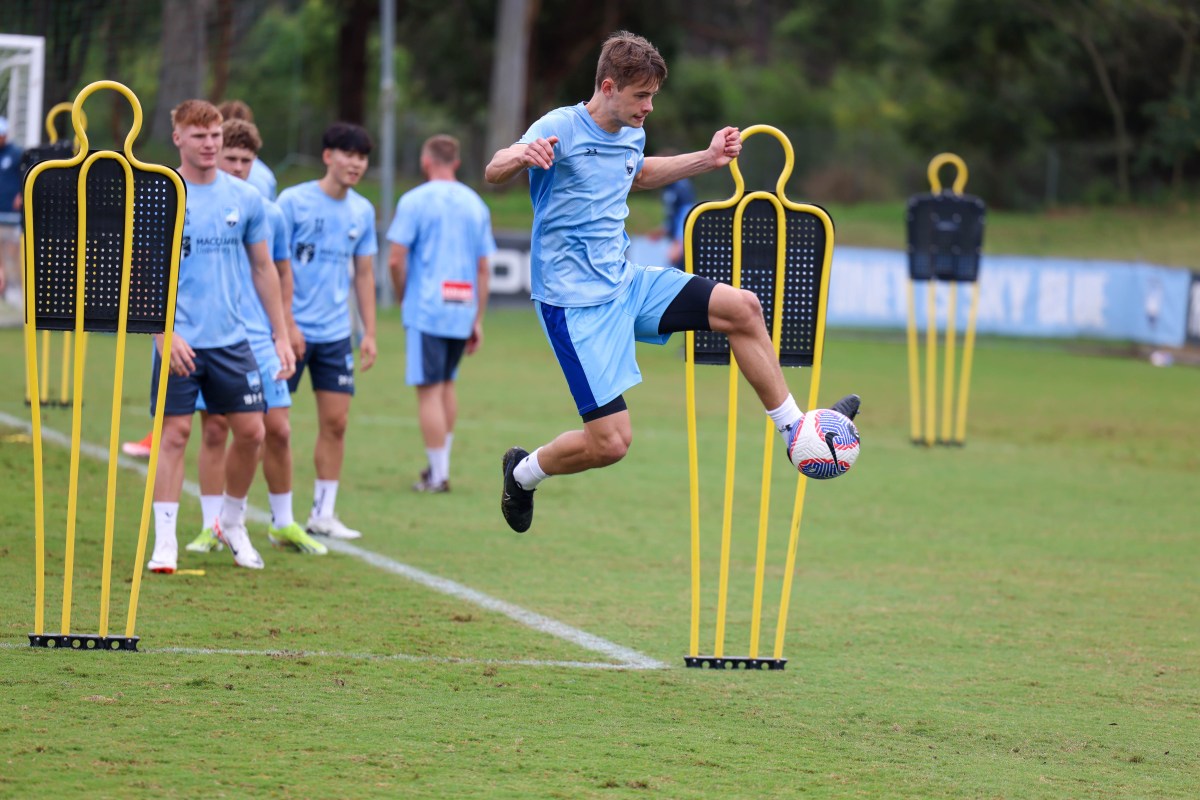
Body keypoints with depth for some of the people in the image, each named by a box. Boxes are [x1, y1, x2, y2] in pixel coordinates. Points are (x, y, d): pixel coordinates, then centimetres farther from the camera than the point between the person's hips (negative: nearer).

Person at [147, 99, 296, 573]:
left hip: (231, 338, 4)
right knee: (174, 434, -6)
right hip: (180, 341, -4)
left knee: (251, 431, 4)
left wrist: (281, 335, 12)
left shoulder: (245, 198, 6)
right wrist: (165, 333, -17)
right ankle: (165, 542, -1)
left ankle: (232, 524, 24)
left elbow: (263, 269, 14)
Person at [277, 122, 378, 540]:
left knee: (335, 422, 3)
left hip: (336, 333, 5)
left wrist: (369, 333, 11)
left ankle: (323, 514, 11)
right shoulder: (293, 201, -7)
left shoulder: (363, 211, 8)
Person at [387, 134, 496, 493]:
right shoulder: (475, 204, 10)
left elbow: (396, 260, -8)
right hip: (462, 312, 5)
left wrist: (402, 297, 8)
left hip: (426, 311, -5)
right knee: (446, 383, 20)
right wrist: (478, 320, 15)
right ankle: (440, 463, 25)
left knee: (429, 388, -3)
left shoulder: (415, 201, -4)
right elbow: (483, 268, 11)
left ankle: (438, 475, -5)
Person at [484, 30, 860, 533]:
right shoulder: (560, 128, -17)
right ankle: (523, 472, 17)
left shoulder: (632, 135, 8)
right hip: (575, 303, -8)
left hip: (625, 284, 8)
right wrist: (520, 156, -52)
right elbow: (493, 174, -30)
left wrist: (707, 159, 24)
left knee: (742, 308, 0)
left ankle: (794, 430, 12)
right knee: (610, 441, -13)